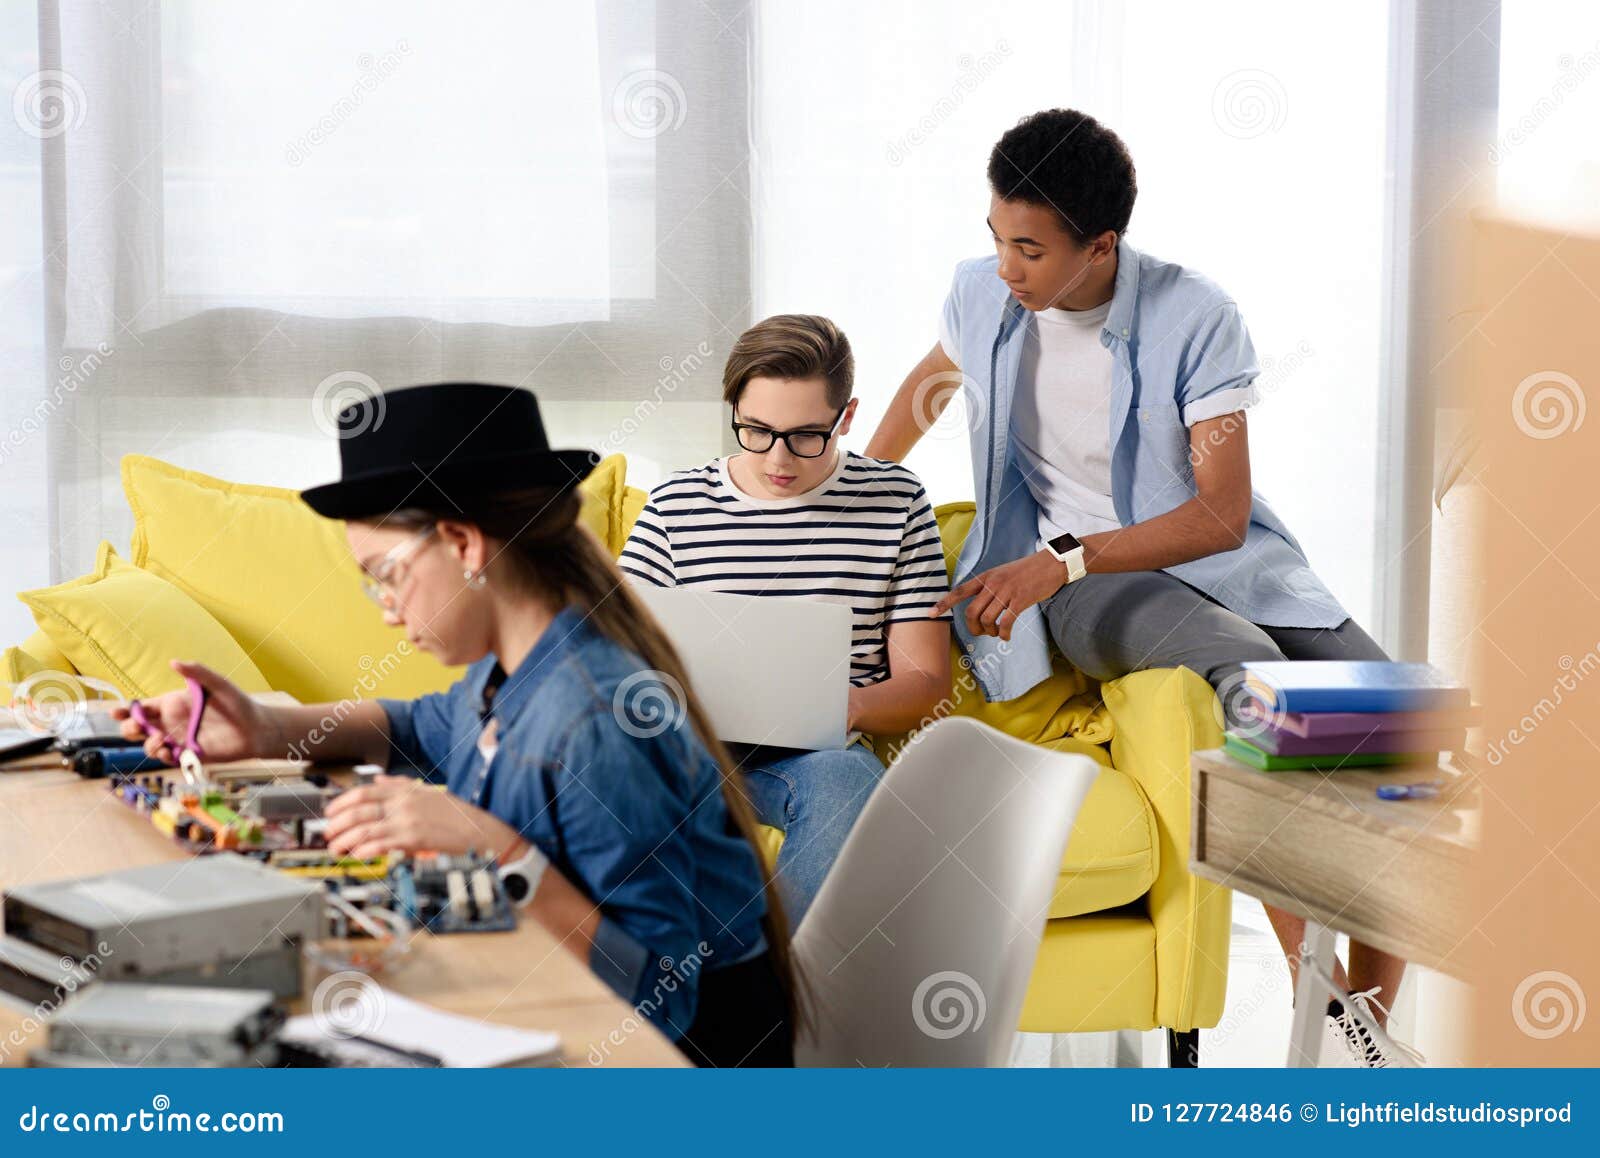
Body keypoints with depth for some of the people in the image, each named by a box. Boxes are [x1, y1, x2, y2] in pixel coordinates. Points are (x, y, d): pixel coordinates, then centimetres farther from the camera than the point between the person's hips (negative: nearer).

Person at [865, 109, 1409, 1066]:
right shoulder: (981, 295, -5)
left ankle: (1369, 1022, -9)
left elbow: (1222, 513, -20)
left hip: (1212, 554, 1)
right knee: (1248, 673, -36)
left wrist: (1061, 562, -30)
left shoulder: (1196, 317, -15)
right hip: (1076, 572, -1)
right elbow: (931, 381, 22)